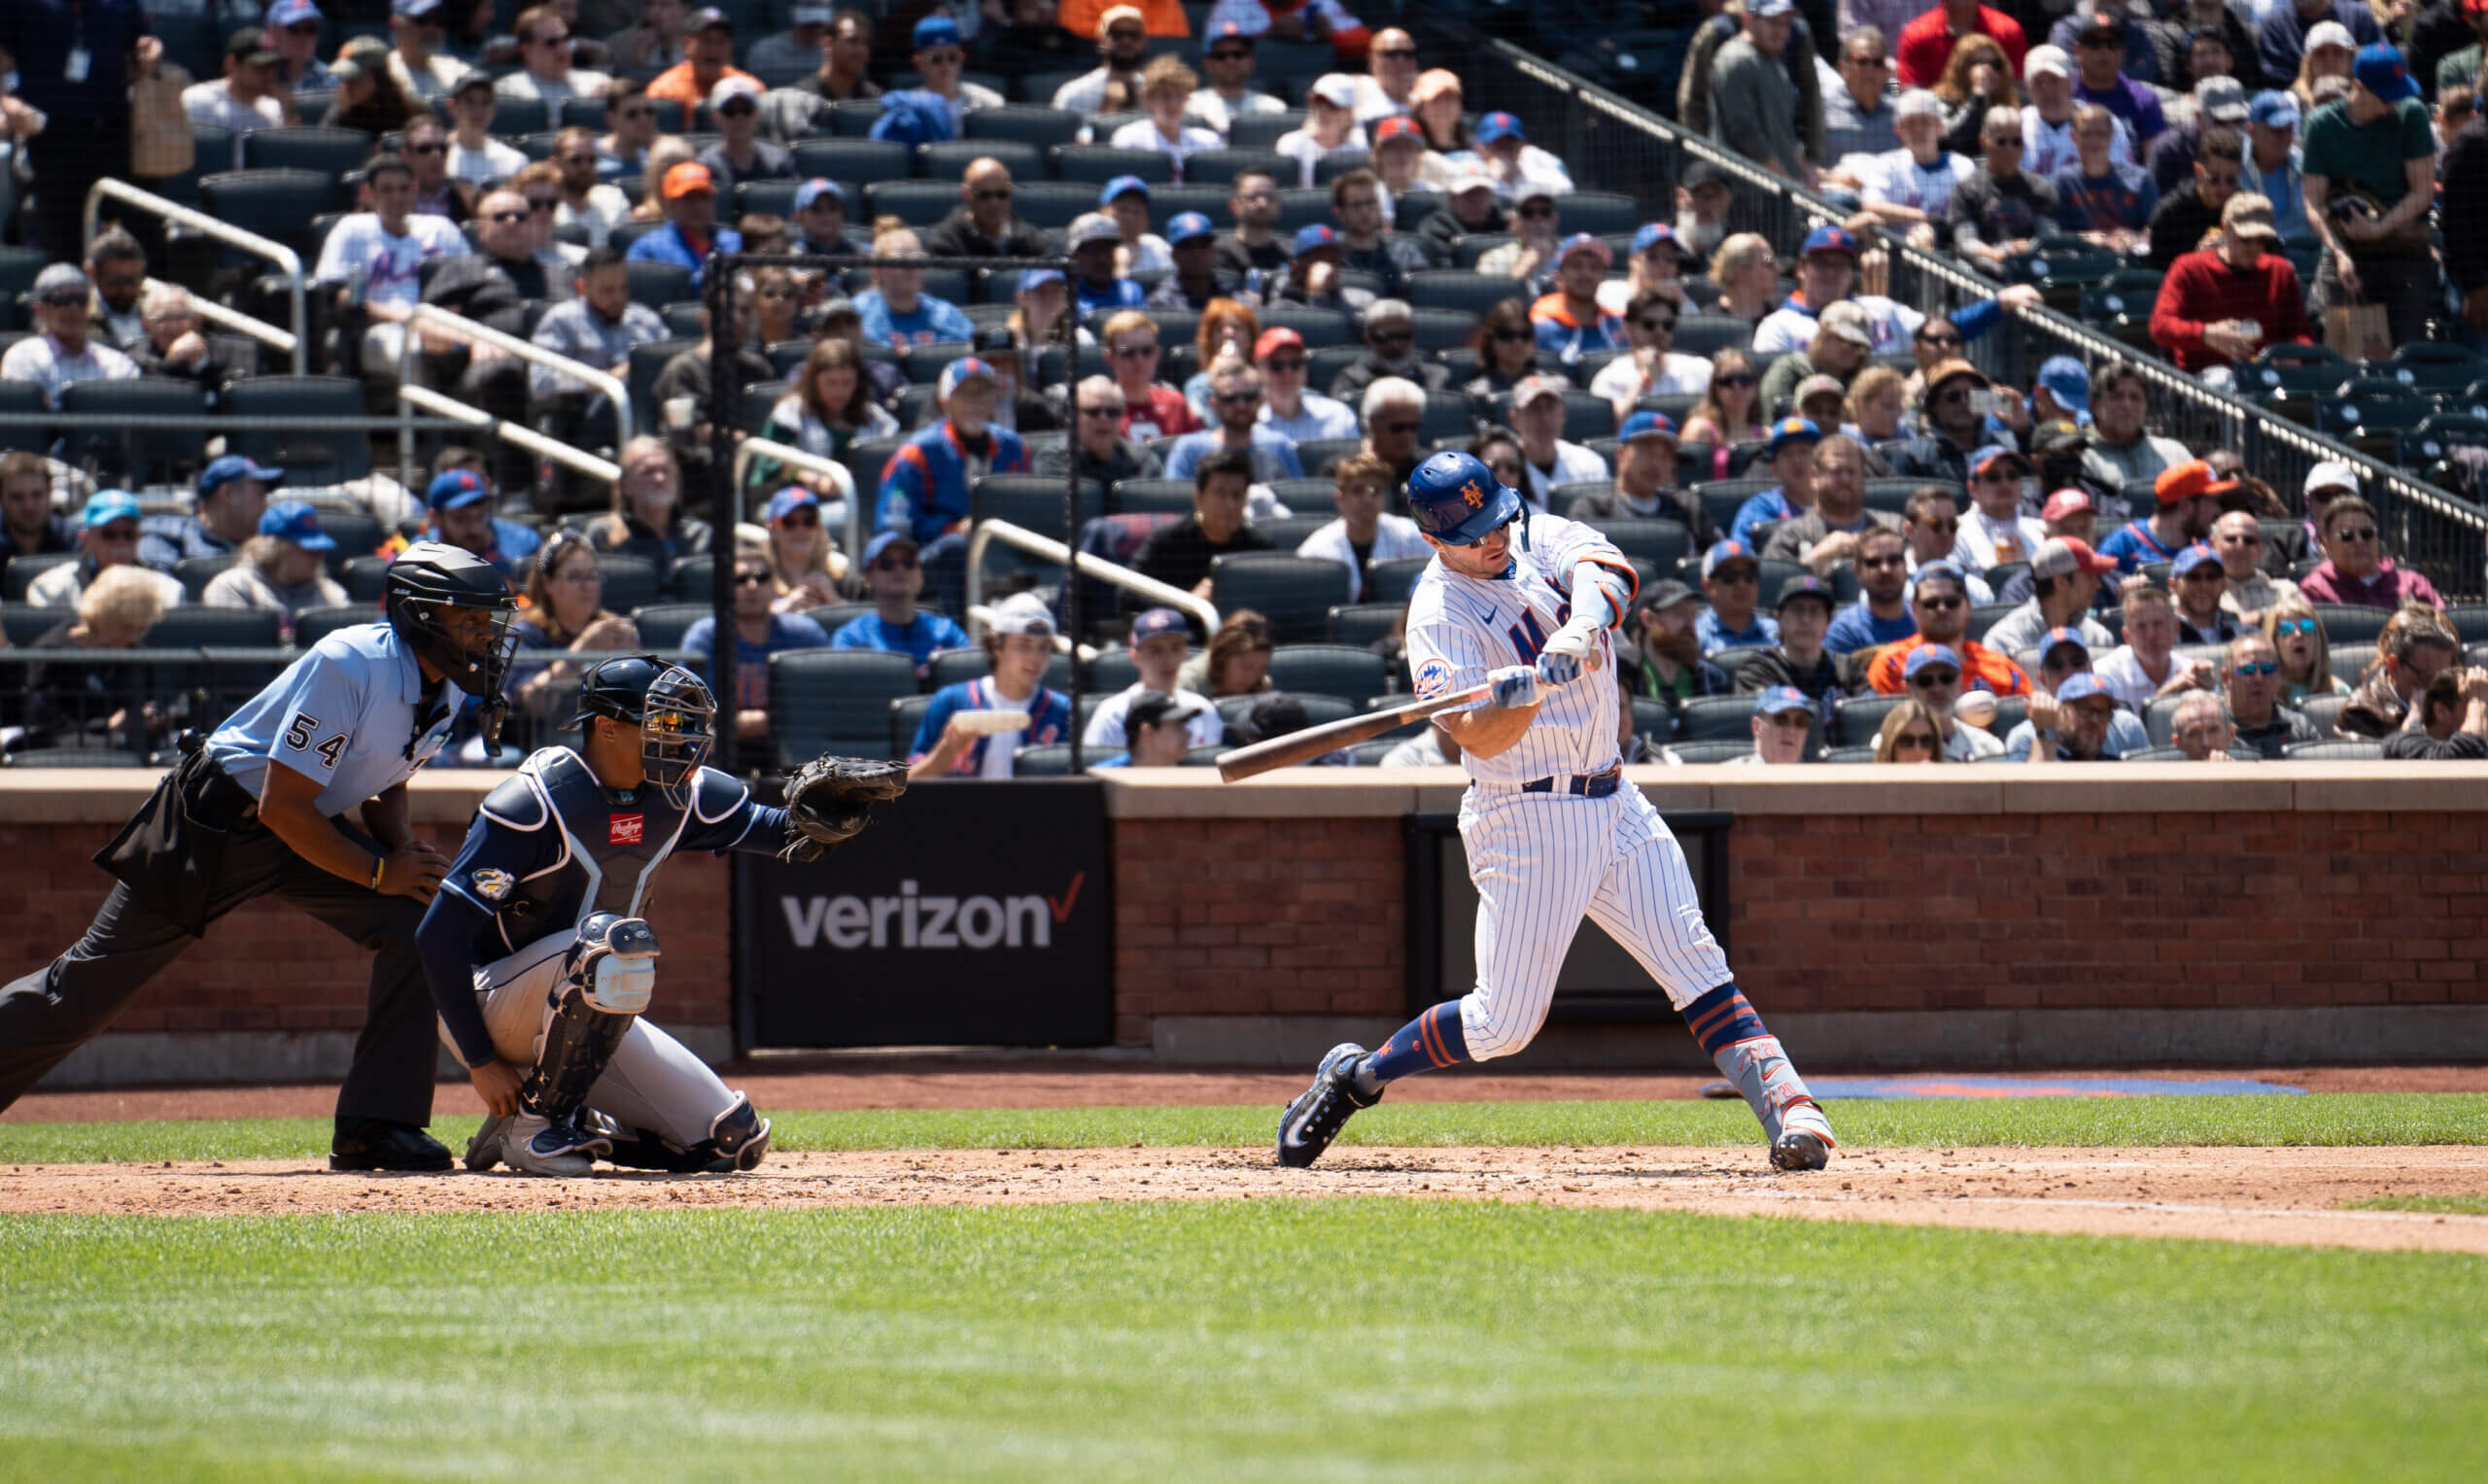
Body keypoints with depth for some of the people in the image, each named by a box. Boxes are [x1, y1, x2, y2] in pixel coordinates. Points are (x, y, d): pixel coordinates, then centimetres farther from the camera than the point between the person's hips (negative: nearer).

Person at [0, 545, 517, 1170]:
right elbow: (282, 806, -29)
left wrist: (402, 847, -8)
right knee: (95, 981, -1)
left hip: (310, 825, 7)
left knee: (418, 921, -14)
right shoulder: (351, 667, -29)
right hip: (215, 816, -7)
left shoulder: (452, 687, -4)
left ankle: (376, 1125, -10)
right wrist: (379, 873, -24)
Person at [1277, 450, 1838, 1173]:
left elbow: (1606, 570, -17)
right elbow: (1479, 738, -24)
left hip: (1613, 806, 6)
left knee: (1697, 968, -4)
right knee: (1504, 1024, -5)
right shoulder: (1439, 613, -12)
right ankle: (1354, 1076, 14)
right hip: (1527, 820, -6)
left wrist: (1581, 629, -38)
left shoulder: (1541, 540, 5)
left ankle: (1788, 1112, -10)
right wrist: (1530, 692, -44)